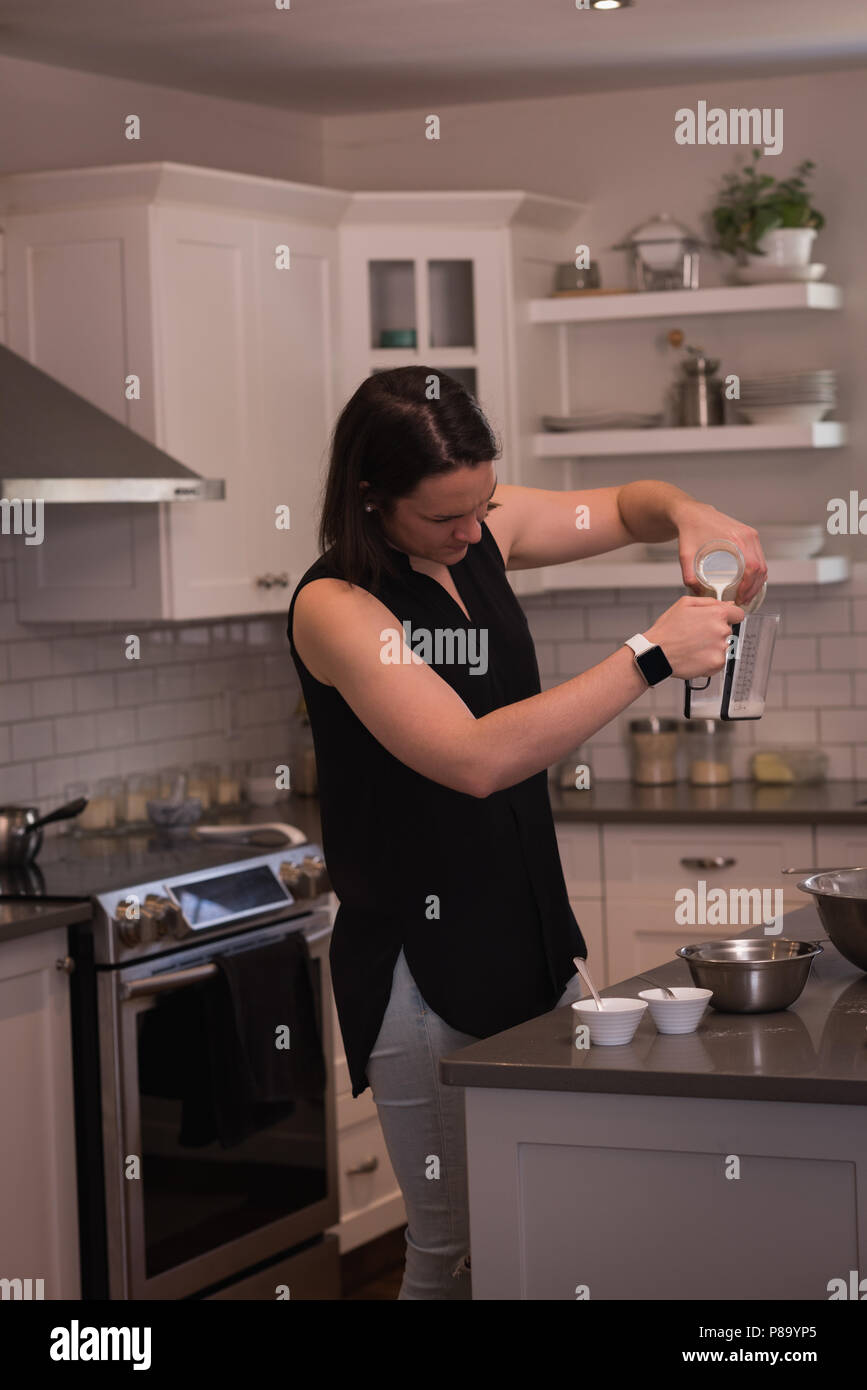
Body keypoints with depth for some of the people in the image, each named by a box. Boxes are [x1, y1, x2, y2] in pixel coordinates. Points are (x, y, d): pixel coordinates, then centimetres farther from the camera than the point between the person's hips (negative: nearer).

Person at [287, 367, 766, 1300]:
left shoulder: (486, 531, 3)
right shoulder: (334, 608, -18)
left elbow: (622, 508, 21)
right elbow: (478, 759, -30)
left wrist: (689, 517, -5)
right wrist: (652, 655, -27)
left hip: (534, 936, 7)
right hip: (424, 969, -7)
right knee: (455, 1248, -1)